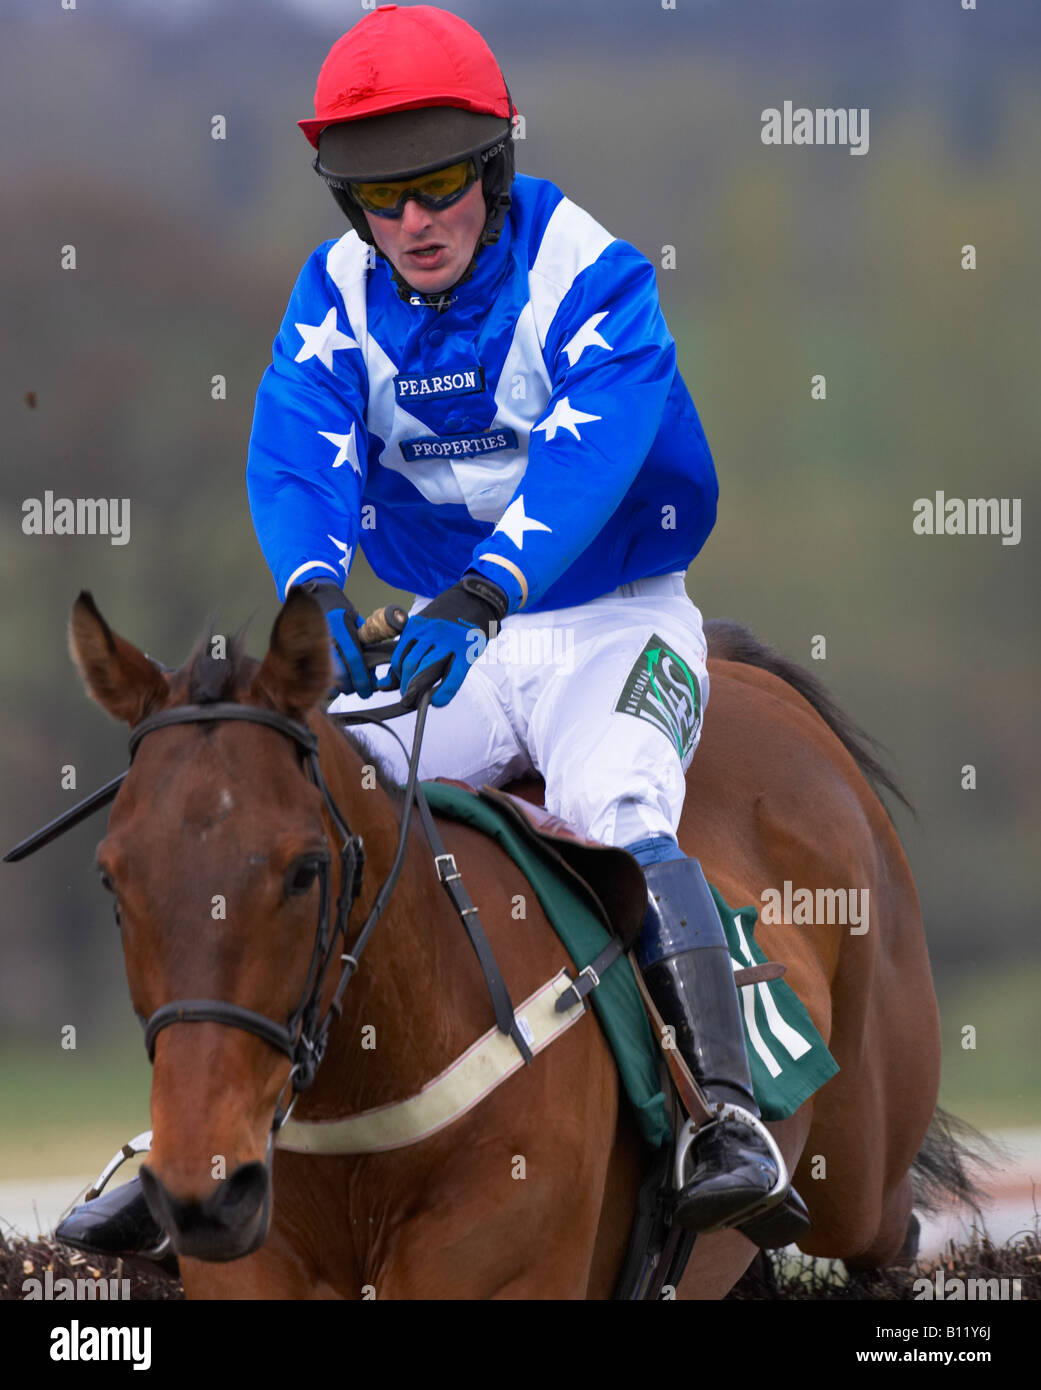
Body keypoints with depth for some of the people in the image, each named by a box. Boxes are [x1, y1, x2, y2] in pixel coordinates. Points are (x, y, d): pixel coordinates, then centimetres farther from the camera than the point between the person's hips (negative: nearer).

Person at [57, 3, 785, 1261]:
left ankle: (729, 1114, -35)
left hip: (614, 623, -5)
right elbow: (296, 448, -19)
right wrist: (313, 588, -41)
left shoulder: (590, 280, -17)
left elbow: (588, 453, -33)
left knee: (614, 814, -32)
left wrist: (483, 590, -51)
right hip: (449, 638, 5)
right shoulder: (339, 292, -3)